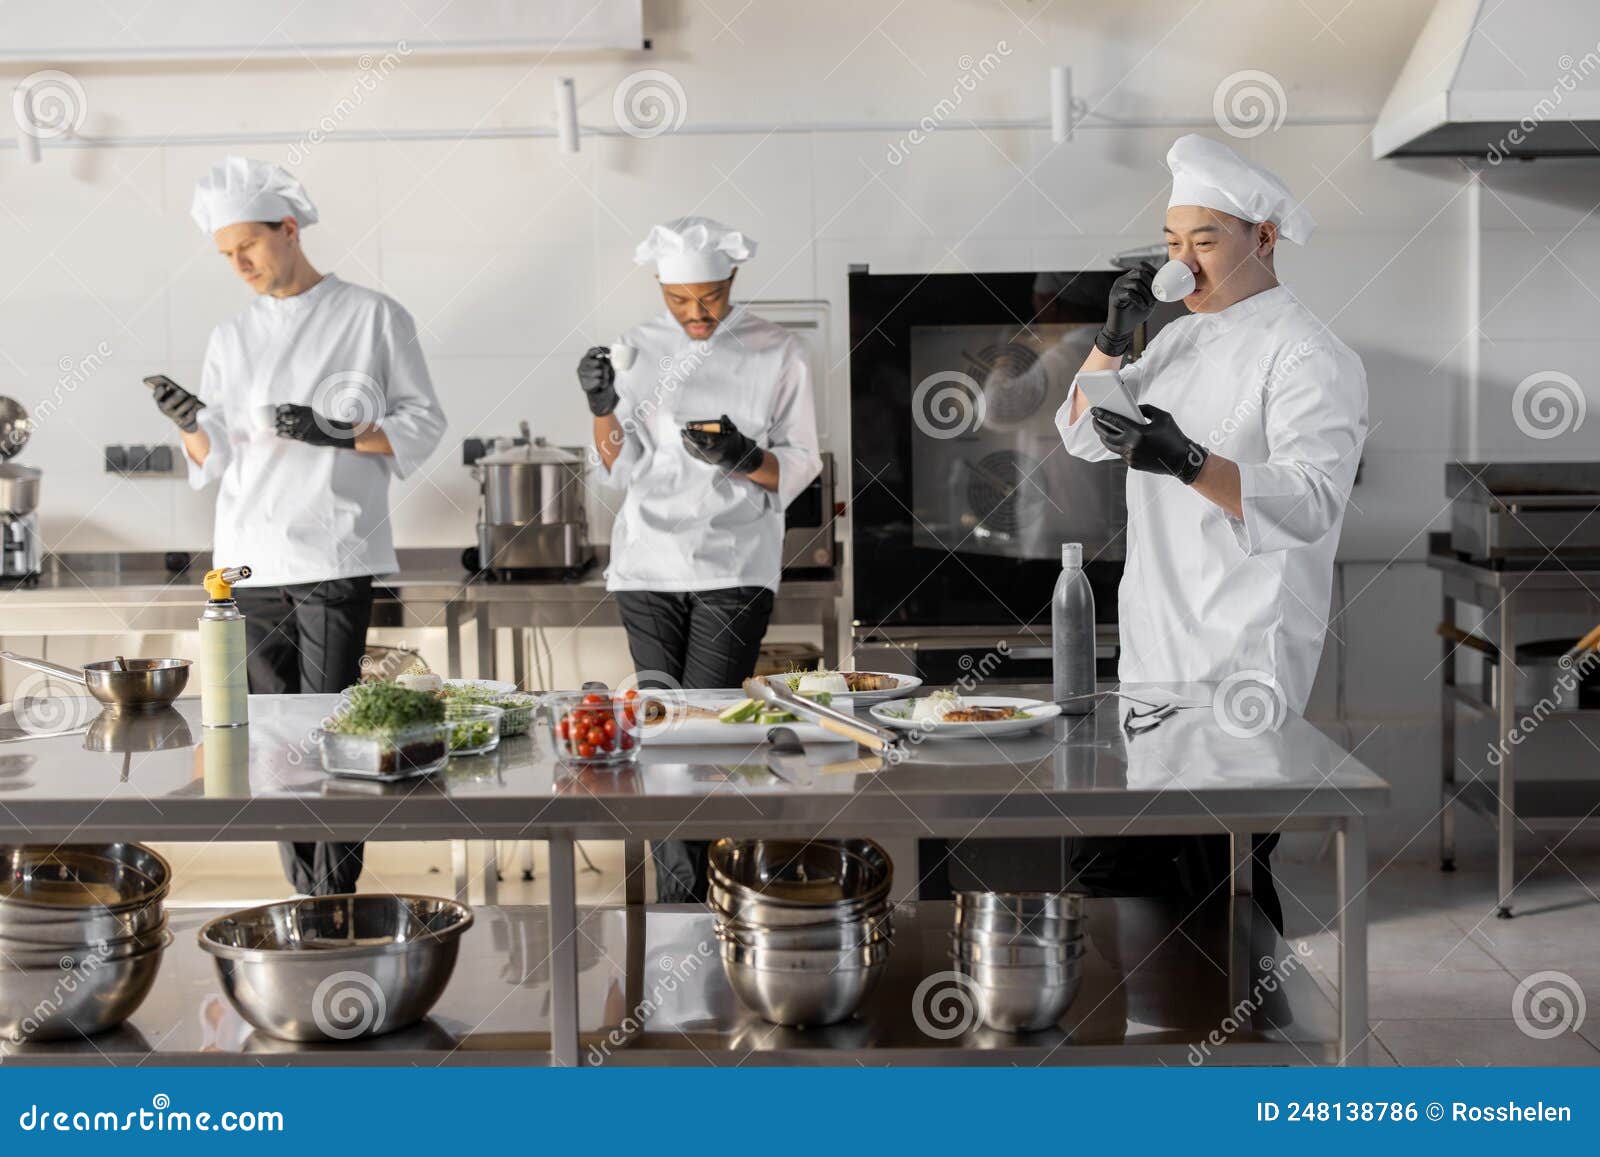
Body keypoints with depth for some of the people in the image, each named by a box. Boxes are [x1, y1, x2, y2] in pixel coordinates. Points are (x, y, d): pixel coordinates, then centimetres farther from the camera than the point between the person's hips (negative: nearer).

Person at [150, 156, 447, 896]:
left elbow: (422, 423, 2)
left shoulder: (372, 318, 3)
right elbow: (215, 462, 13)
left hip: (334, 552, -4)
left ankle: (336, 898, -5)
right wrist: (191, 426, -8)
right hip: (249, 556, 4)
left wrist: (338, 435, -13)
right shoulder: (232, 339, 15)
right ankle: (305, 898, 11)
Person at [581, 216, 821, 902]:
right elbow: (621, 470, 7)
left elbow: (798, 466, 3)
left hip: (736, 568, -2)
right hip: (649, 563, 2)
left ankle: (679, 894, 5)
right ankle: (680, 887, 8)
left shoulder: (775, 354, 3)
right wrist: (603, 409, -12)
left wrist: (742, 457, -17)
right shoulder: (640, 350, 8)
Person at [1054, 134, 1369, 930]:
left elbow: (1311, 505, -23)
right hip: (1152, 656, 8)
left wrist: (1189, 462, -37)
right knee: (1106, 867, 12)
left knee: (1220, 876, -6)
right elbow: (1083, 437, 18)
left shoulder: (1310, 356, -11)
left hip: (1244, 664, -8)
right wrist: (1113, 339, 1)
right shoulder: (1181, 338, 16)